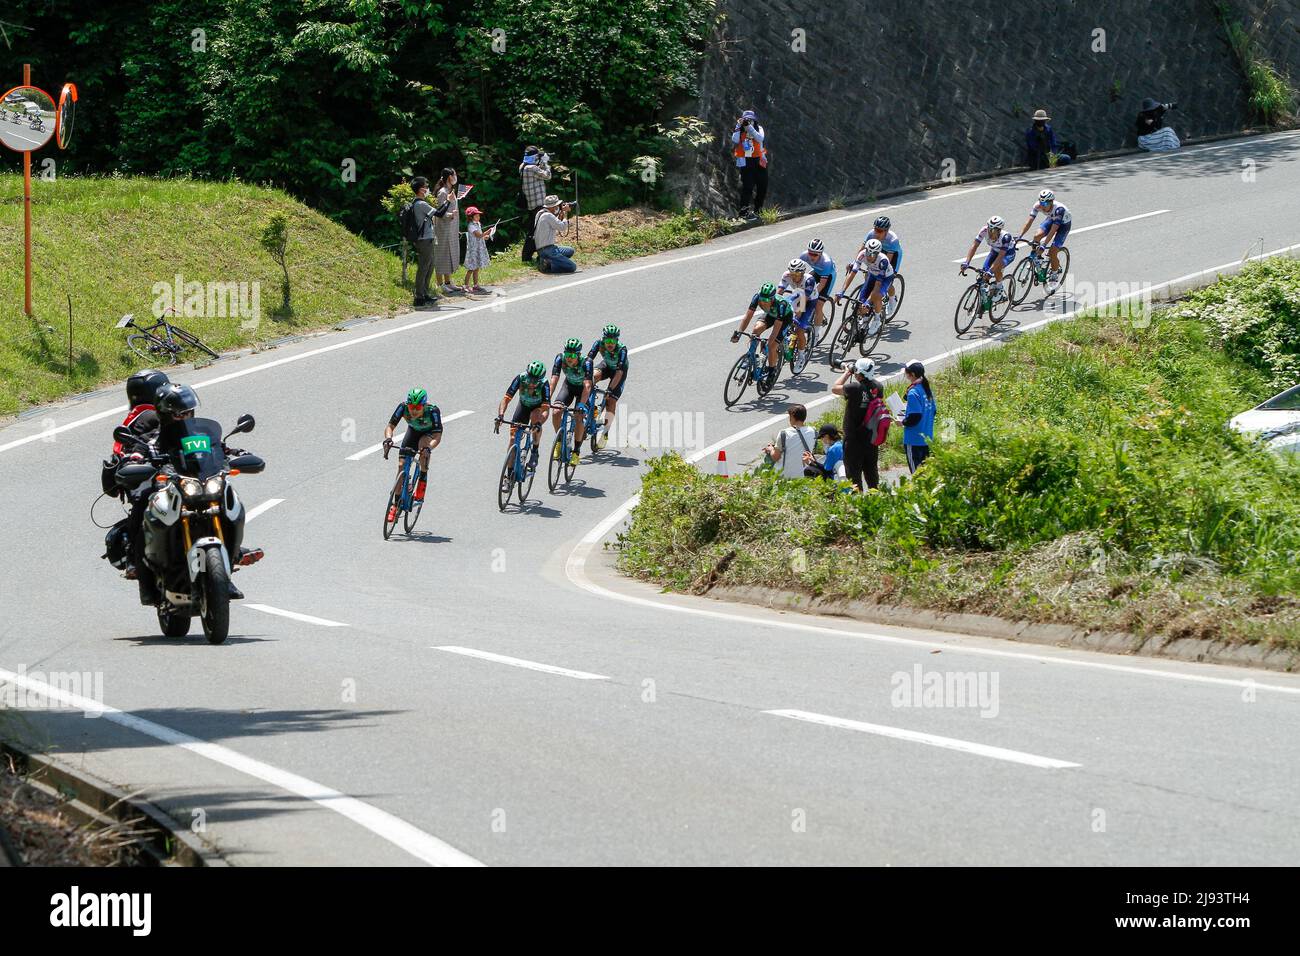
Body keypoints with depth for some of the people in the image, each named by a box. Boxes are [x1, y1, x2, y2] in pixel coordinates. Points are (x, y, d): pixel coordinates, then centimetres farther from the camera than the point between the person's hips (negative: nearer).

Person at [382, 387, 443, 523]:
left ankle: (422, 480, -17)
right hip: (413, 431, 3)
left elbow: (437, 436, -42)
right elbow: (390, 426, -32)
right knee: (402, 466, -7)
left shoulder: (432, 411, -38)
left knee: (423, 444, -38)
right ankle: (396, 504, 5)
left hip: (429, 433, -3)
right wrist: (388, 438, -54)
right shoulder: (403, 407, -31)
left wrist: (428, 448, -62)